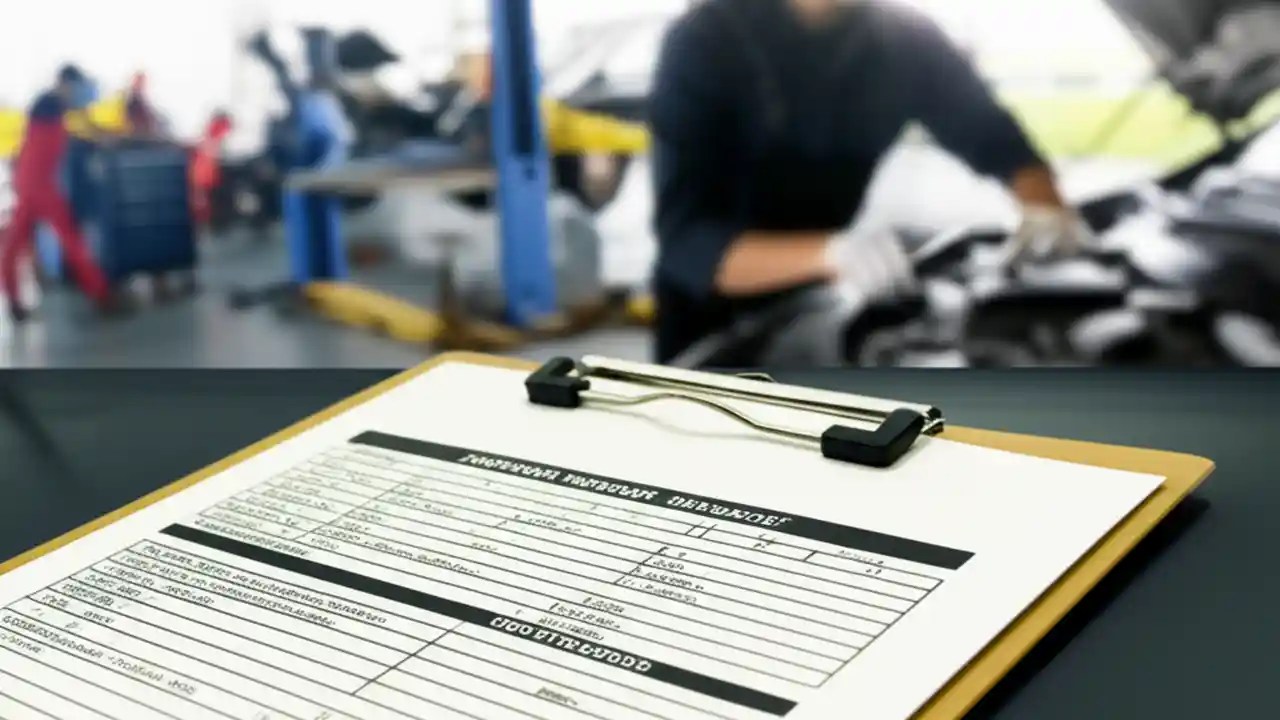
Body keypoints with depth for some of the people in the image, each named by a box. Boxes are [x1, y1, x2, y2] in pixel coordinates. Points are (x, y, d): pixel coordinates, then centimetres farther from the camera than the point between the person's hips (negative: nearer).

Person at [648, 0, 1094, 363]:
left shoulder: (904, 37, -11)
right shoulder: (706, 40, -24)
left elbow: (998, 140, 1)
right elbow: (683, 240, -32)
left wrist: (1045, 209, -22)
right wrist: (827, 252, -49)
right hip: (711, 320, -3)